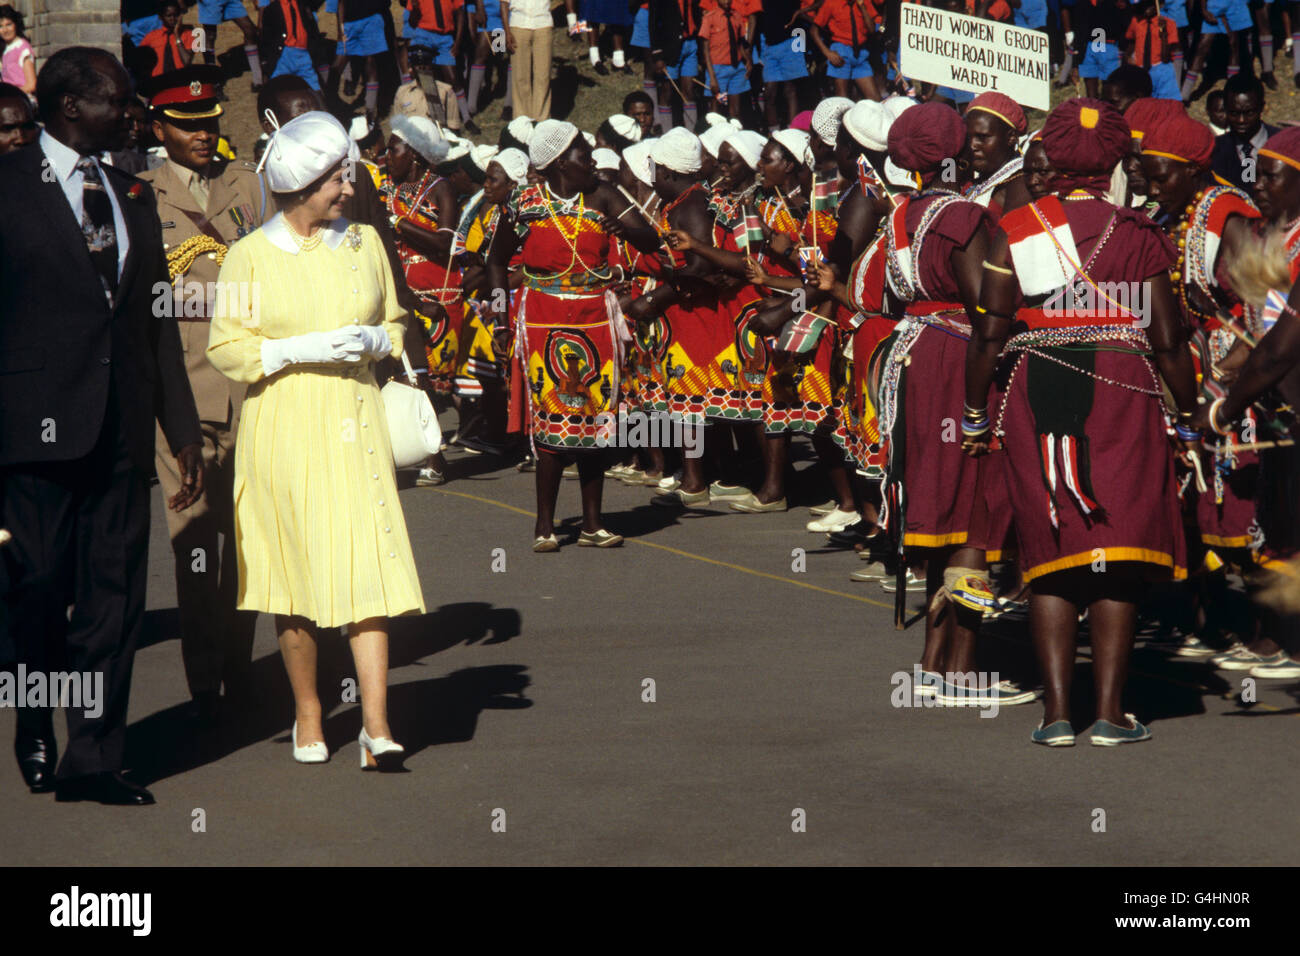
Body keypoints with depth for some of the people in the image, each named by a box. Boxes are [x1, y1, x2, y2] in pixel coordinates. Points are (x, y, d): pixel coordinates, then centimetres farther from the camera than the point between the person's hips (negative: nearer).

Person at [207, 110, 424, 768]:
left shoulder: (362, 242, 9)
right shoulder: (250, 256, -2)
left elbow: (393, 322, 19)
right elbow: (227, 349, -3)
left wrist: (375, 340, -4)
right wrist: (303, 349, -14)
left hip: (354, 424, 2)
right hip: (283, 429, -2)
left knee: (369, 563, -9)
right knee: (294, 570, 4)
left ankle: (376, 725, -12)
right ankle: (307, 713, 20)